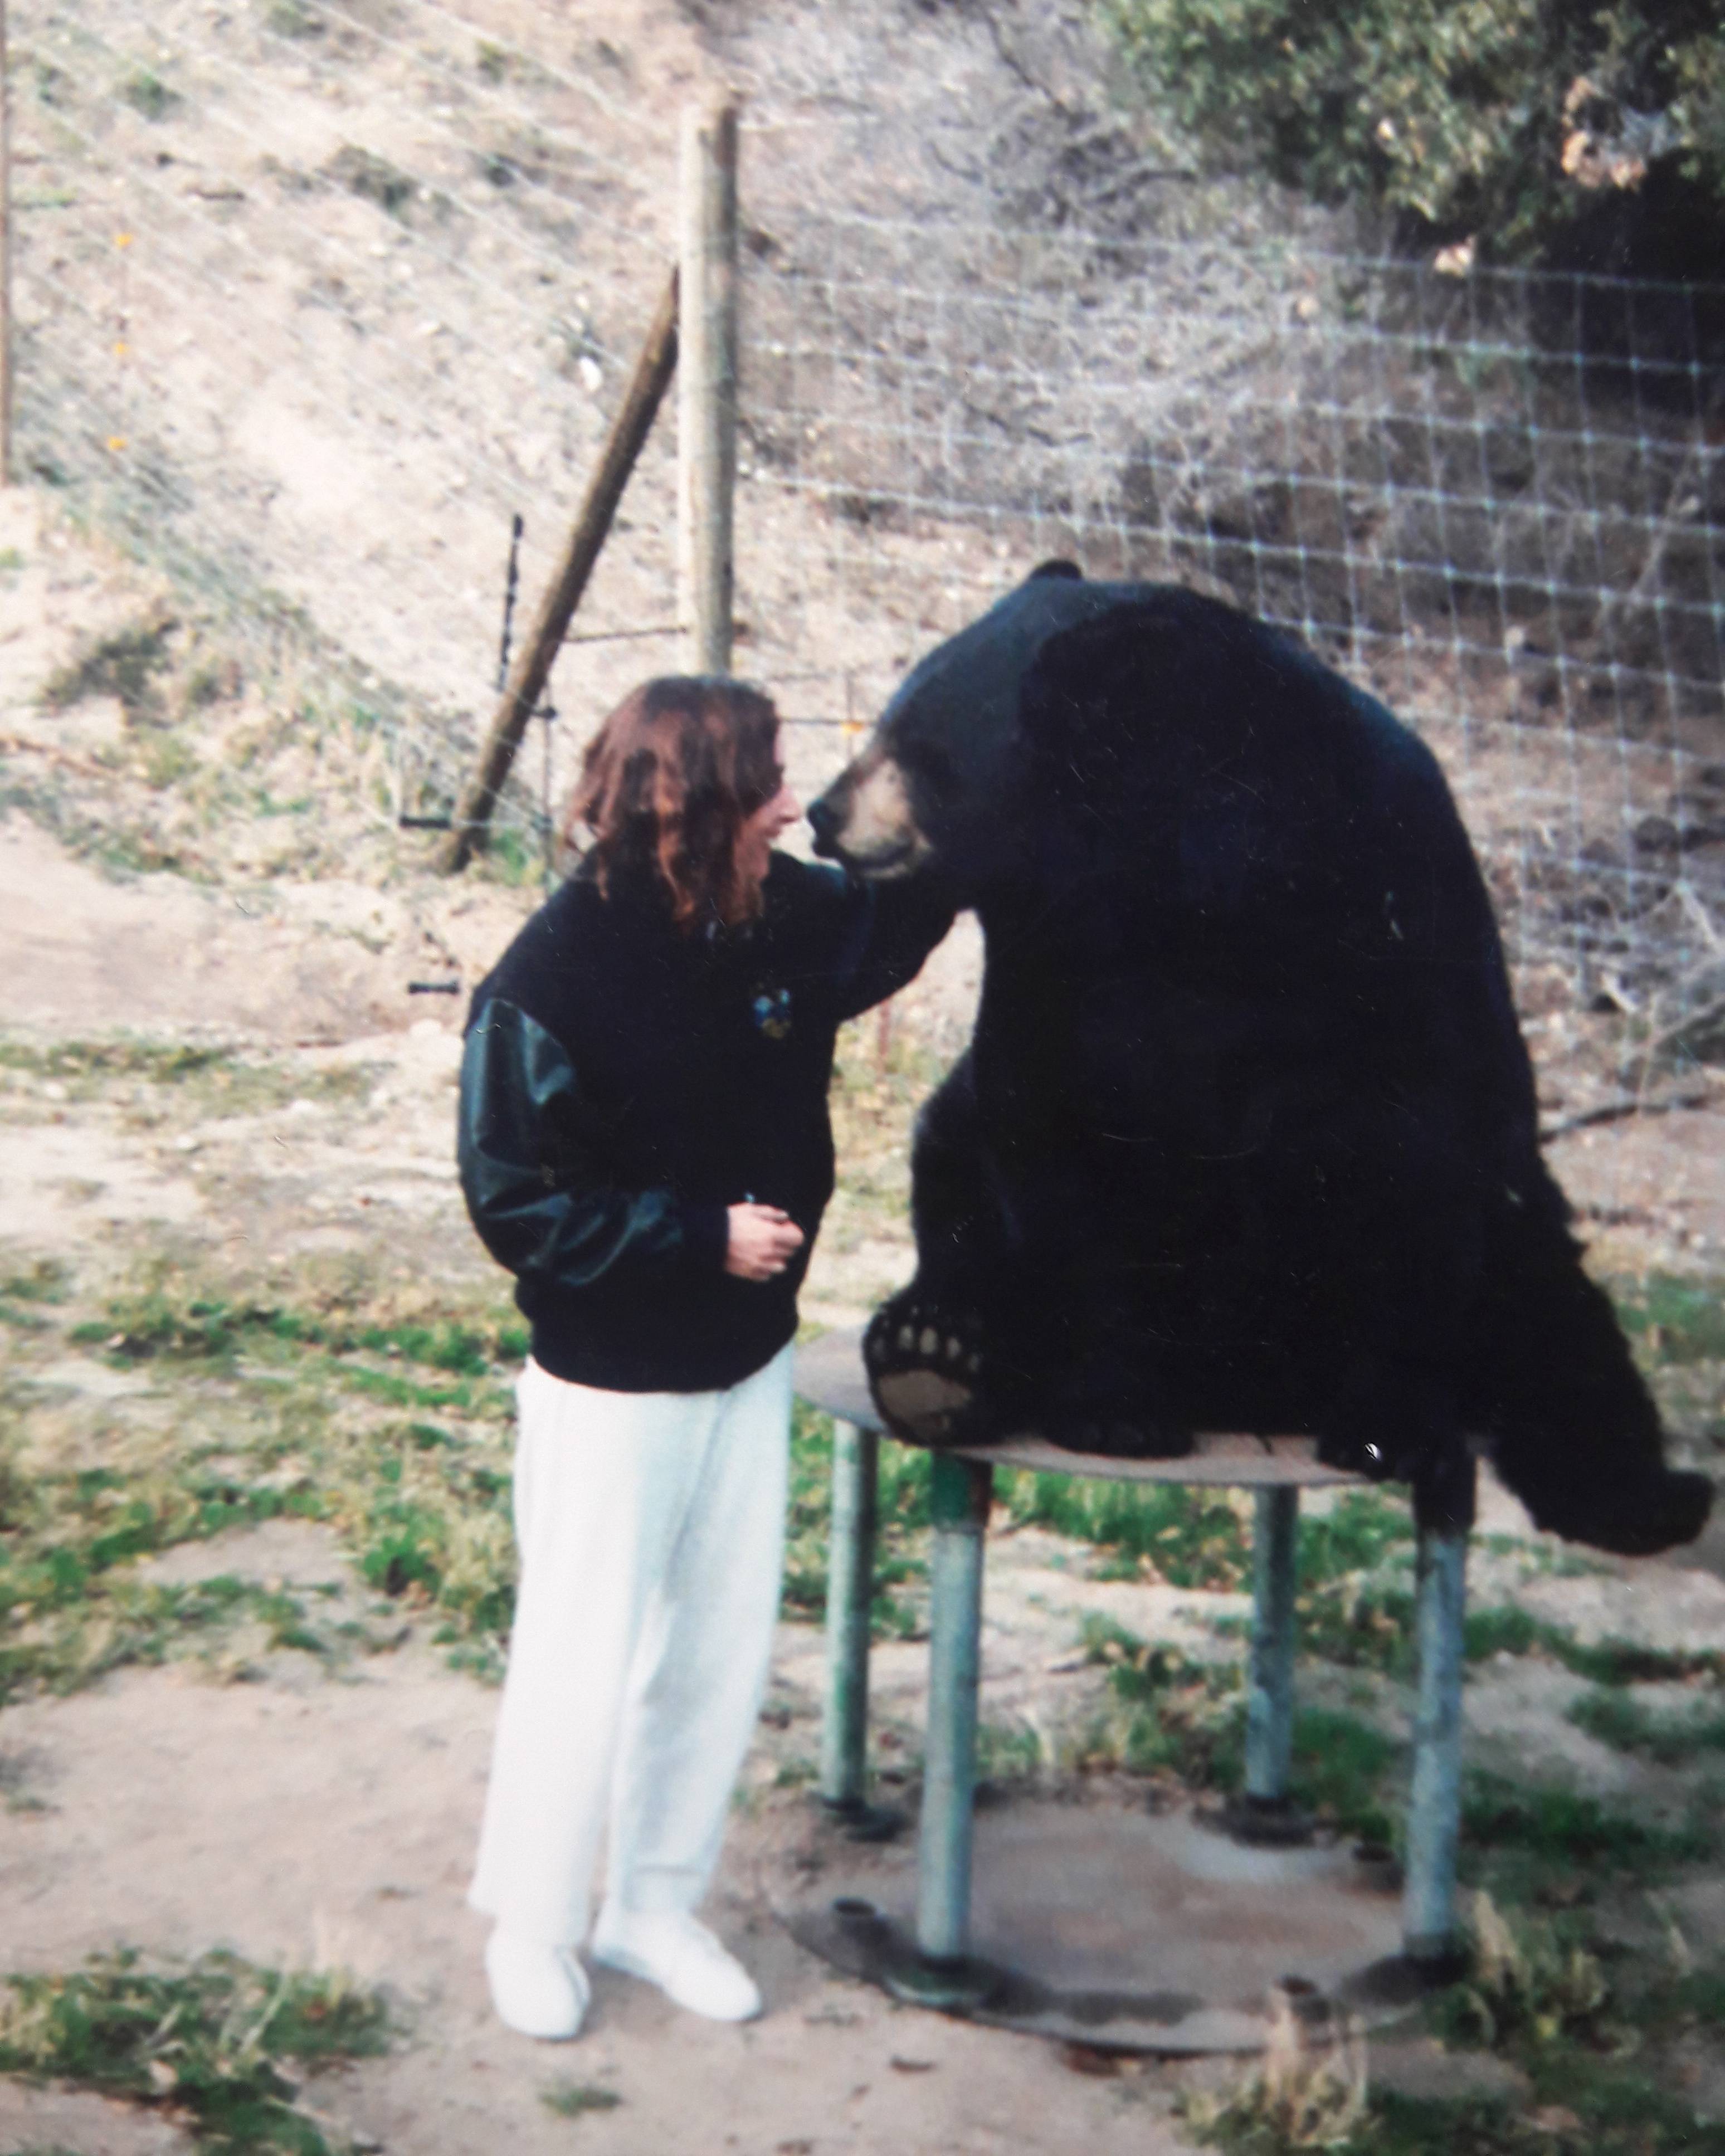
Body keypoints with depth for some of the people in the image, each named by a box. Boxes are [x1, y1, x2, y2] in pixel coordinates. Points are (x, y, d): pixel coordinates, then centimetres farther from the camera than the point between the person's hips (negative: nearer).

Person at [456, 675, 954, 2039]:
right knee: (587, 1664, 3)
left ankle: (658, 1909, 31)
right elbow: (516, 1202, -21)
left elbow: (894, 914, 17)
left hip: (747, 1370, 7)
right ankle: (533, 1927, 23)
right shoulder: (552, 984, -24)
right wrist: (701, 1234, -23)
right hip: (613, 1389, -7)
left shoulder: (782, 920, -4)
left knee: (723, 1653, 14)